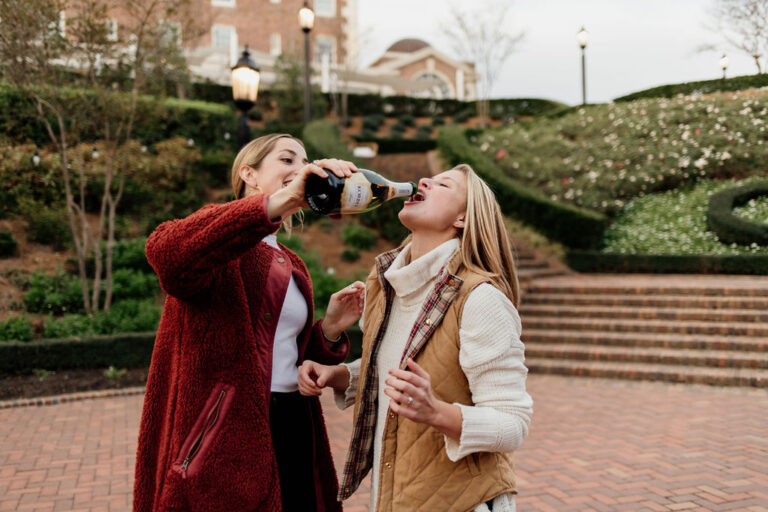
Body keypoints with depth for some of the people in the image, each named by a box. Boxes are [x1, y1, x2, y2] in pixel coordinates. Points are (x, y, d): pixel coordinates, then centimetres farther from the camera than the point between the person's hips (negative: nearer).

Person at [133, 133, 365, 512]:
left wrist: (330, 330, 2)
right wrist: (280, 201, -37)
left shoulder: (293, 267, 18)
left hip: (292, 432, 7)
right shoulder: (220, 236, -5)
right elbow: (166, 253, -31)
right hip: (225, 440, -7)